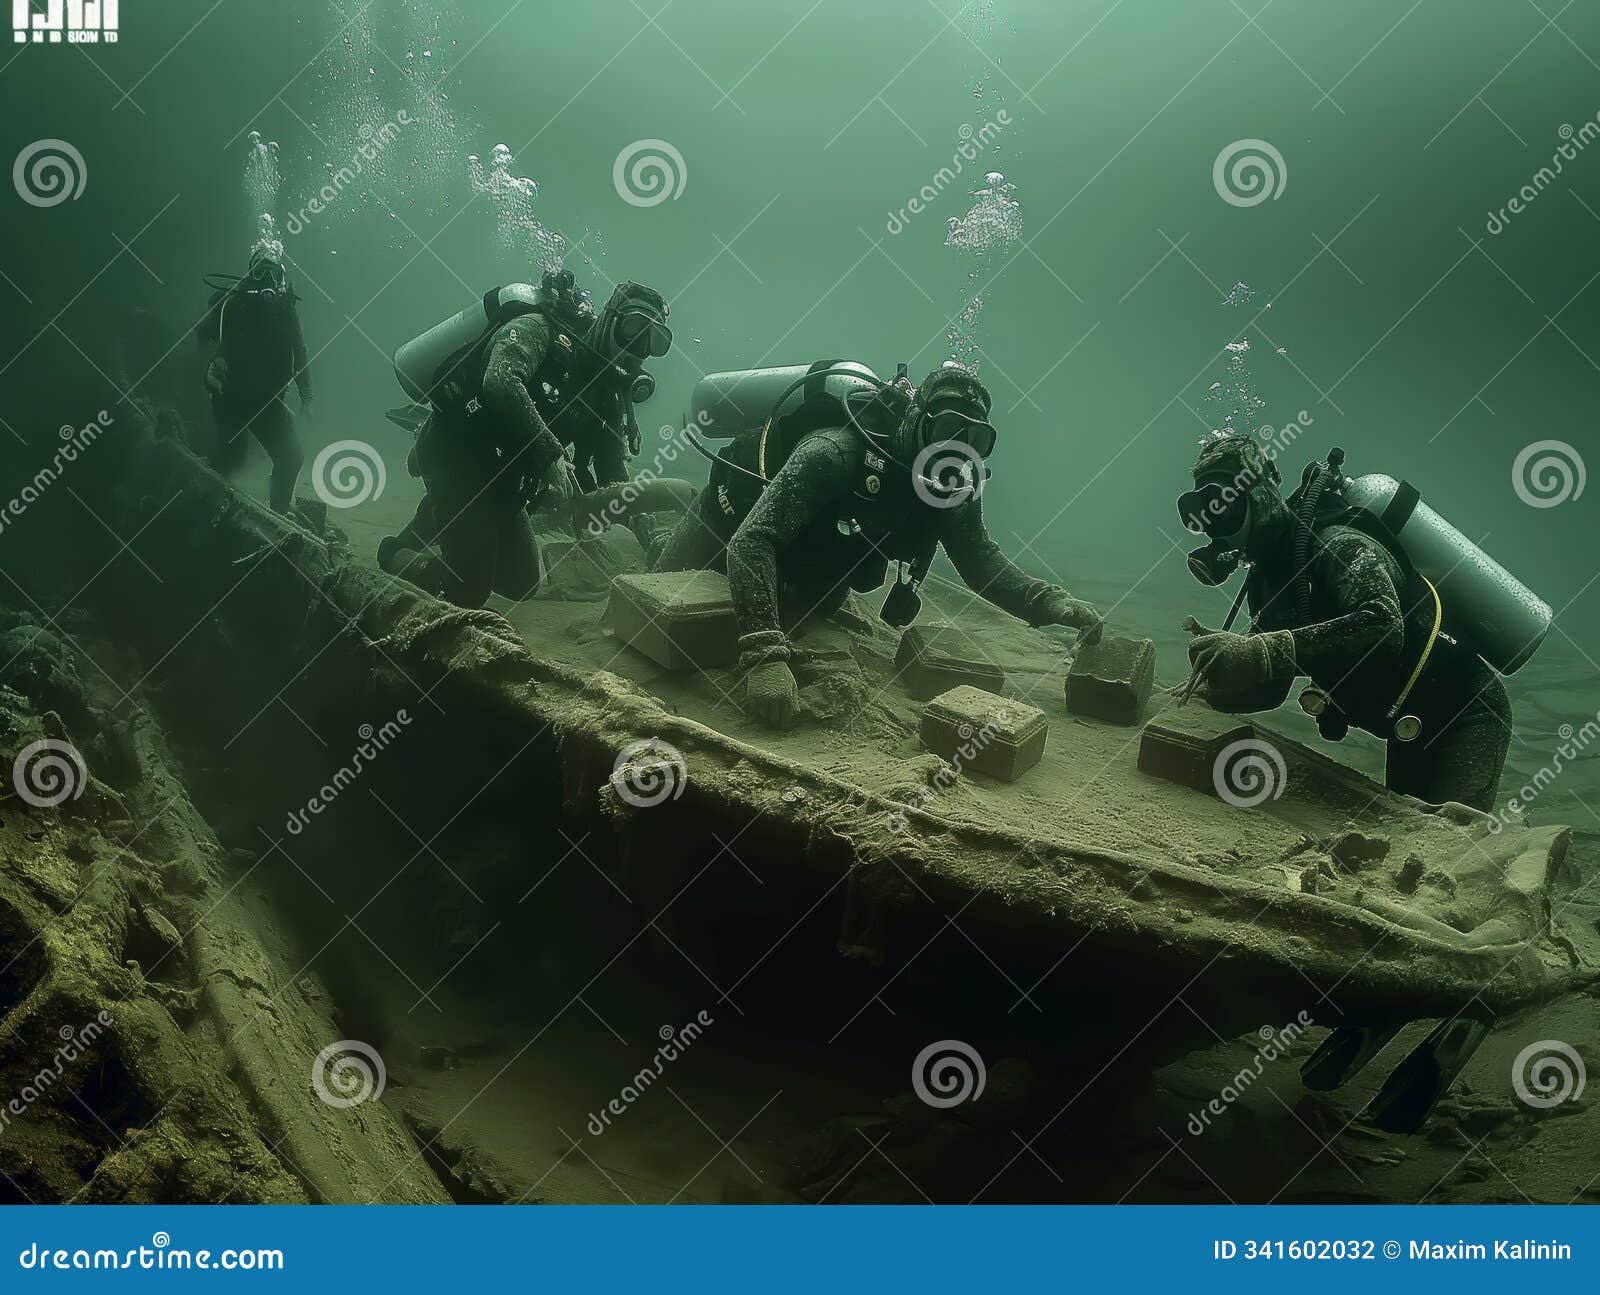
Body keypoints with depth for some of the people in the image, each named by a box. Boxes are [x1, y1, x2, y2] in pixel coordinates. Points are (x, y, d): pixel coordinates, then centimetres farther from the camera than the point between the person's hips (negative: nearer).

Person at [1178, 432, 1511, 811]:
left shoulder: (1337, 545, -26)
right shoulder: (1265, 580, 1)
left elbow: (1382, 627, -46)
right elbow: (1268, 687, 1)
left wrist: (1263, 652, -54)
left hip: (1467, 715, -9)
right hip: (1410, 730, 9)